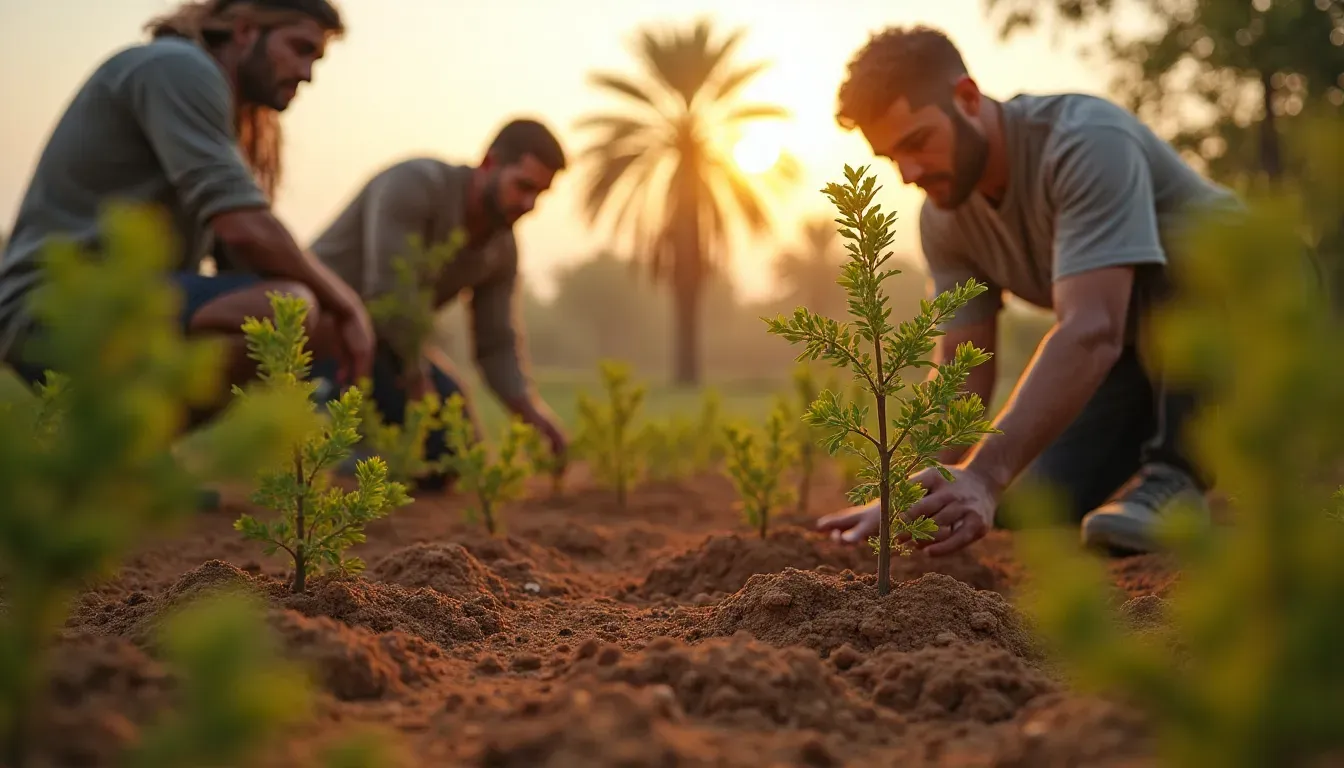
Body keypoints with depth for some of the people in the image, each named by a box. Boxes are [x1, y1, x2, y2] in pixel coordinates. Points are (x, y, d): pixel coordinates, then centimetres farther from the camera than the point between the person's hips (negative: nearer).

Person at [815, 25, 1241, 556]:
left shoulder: (1086, 142, -33)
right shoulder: (944, 219, -11)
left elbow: (1091, 332, -44)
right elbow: (961, 369, -12)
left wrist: (985, 476, -53)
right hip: (1134, 351, 6)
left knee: (1172, 241, -38)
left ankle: (1175, 471, -20)